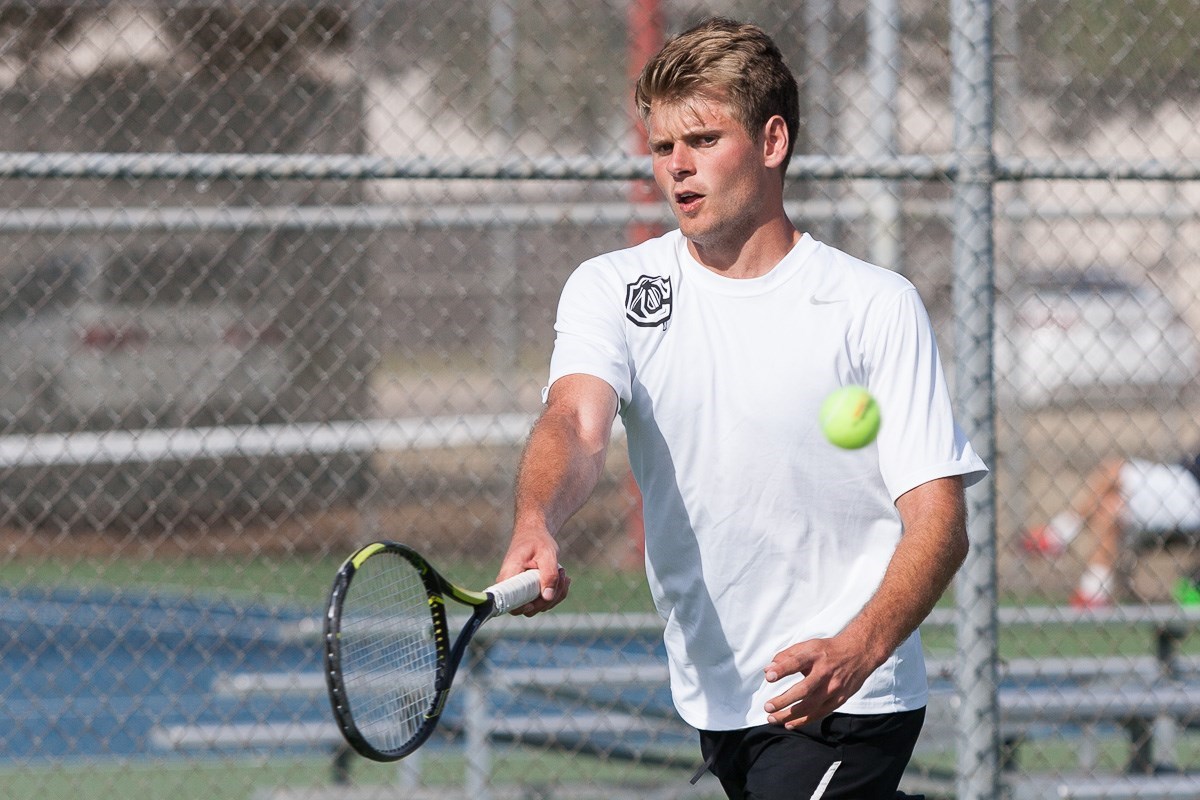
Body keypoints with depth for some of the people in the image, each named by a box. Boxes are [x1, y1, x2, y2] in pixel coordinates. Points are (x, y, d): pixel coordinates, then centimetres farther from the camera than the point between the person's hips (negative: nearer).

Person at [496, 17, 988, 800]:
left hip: (842, 705, -5)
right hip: (714, 699, 5)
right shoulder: (613, 288, 1)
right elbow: (576, 423, -18)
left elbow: (937, 519, -11)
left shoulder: (876, 306, -7)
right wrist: (535, 527, -42)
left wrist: (857, 652, -30)